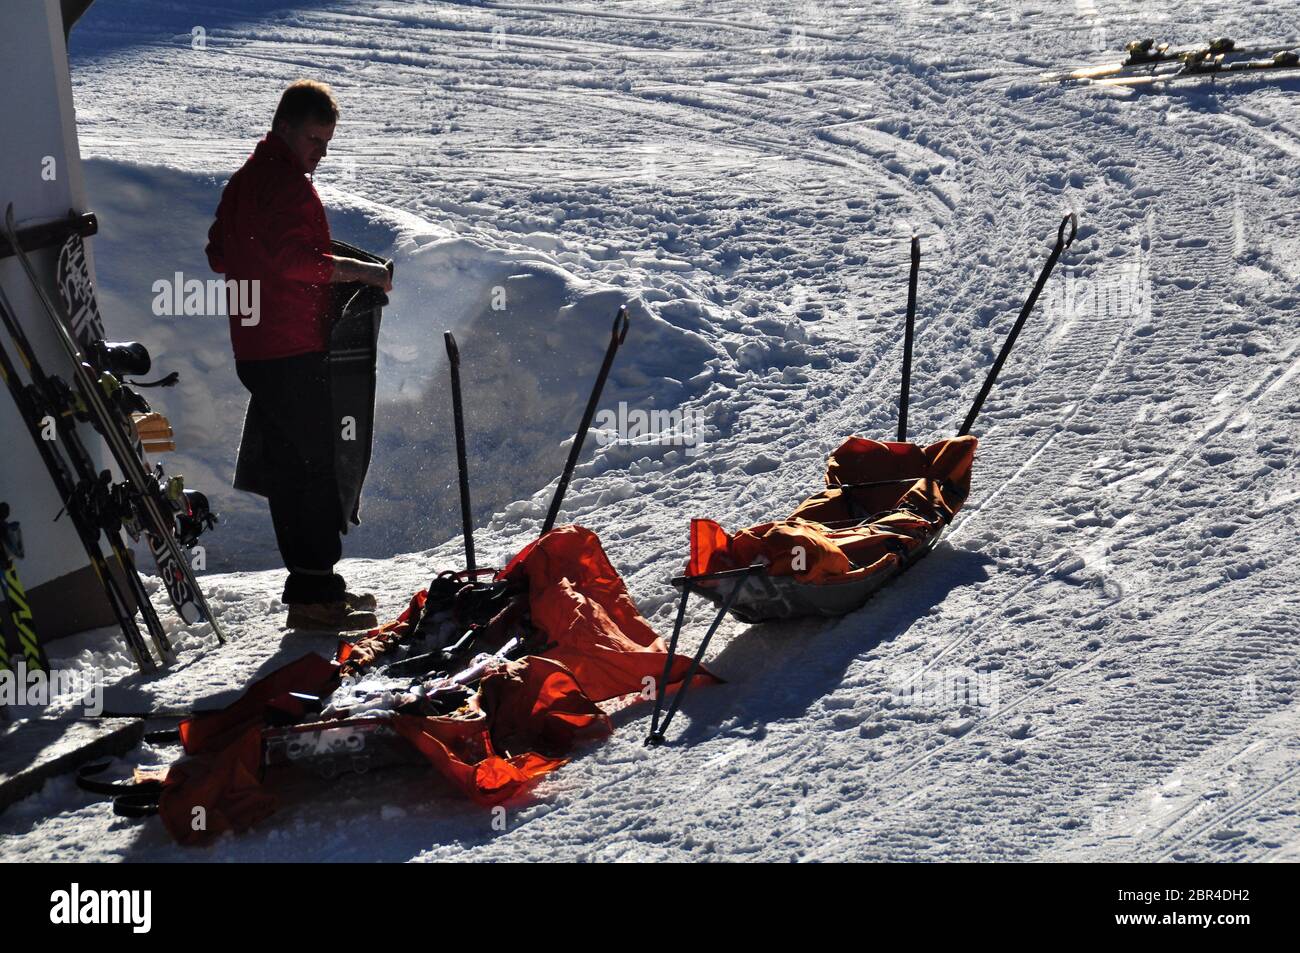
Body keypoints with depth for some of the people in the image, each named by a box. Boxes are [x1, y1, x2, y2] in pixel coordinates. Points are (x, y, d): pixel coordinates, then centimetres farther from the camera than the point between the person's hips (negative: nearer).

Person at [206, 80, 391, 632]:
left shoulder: (245, 180, 19)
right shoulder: (286, 182, -13)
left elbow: (219, 255, 25)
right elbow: (292, 258, -23)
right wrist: (358, 270, -15)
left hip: (255, 351, 10)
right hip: (292, 352, -10)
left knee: (289, 466, 12)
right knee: (321, 465, -8)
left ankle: (308, 585, 18)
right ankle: (315, 595, -8)